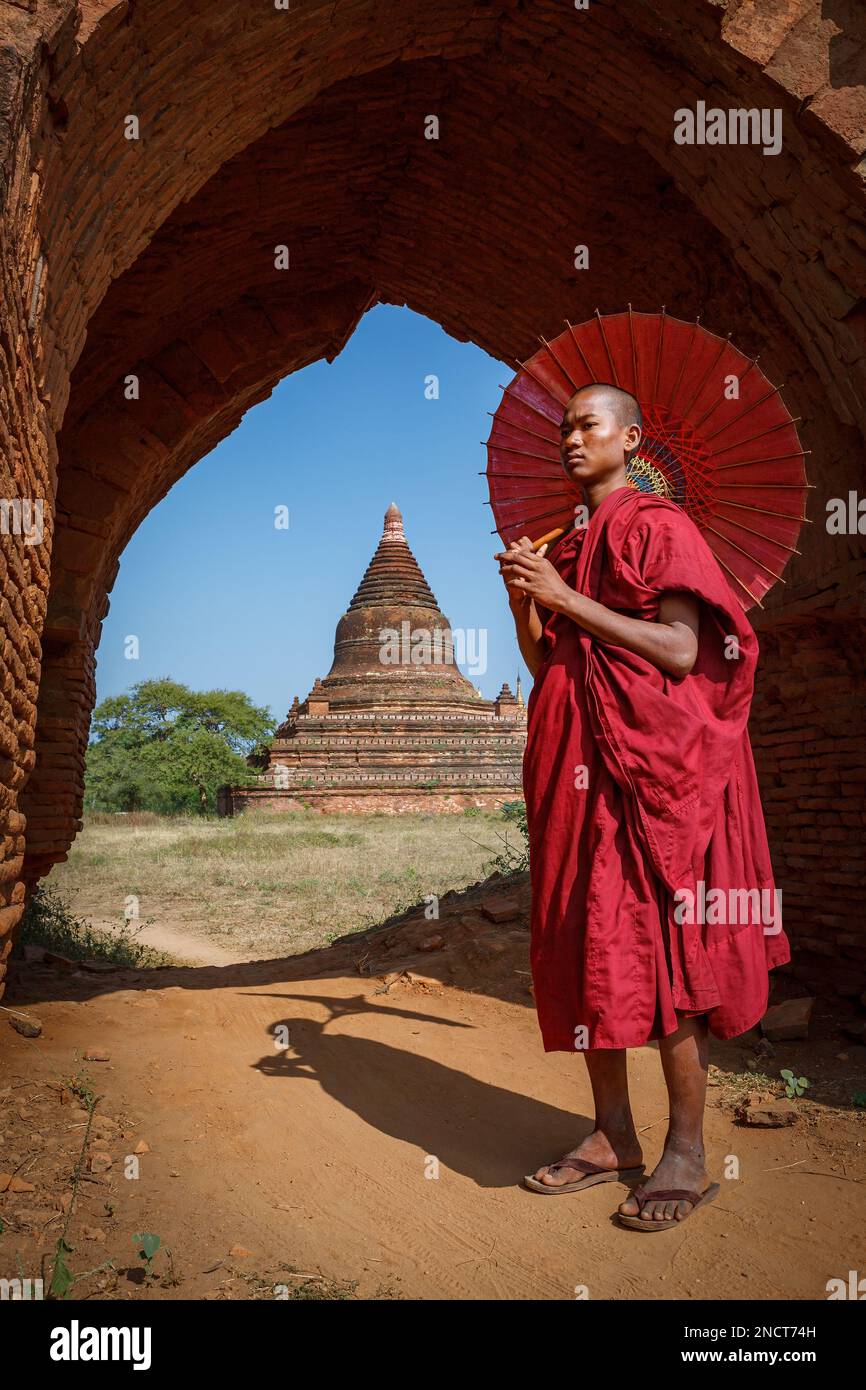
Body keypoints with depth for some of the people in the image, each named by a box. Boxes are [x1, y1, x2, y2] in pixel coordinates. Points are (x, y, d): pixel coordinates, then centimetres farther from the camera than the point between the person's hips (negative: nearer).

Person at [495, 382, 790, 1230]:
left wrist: (566, 598, -14)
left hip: (654, 761, -7)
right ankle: (612, 1136, 18)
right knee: (585, 943, 6)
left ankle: (687, 1152, 8)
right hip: (576, 762, 7)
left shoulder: (659, 527, -2)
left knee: (661, 945, -5)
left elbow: (683, 651, -14)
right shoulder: (563, 548, 18)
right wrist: (521, 598, 1)